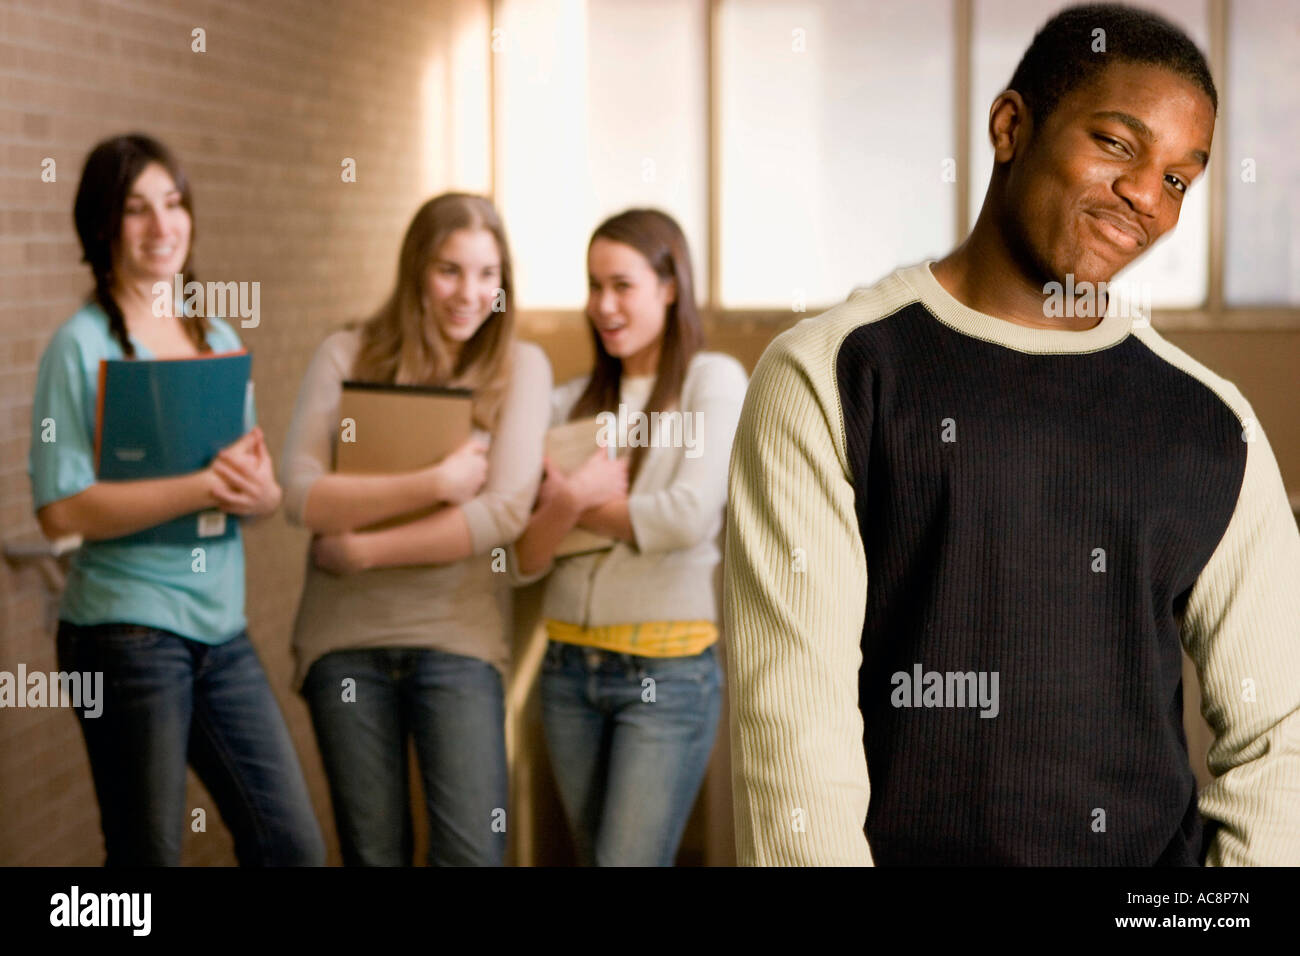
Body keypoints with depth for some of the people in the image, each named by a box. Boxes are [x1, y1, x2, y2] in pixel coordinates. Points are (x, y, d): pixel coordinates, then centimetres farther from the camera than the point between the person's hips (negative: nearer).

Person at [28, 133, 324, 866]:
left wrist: (260, 492, -9)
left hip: (224, 632, 6)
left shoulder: (220, 338, 11)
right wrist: (203, 487, -22)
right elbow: (61, 509, -17)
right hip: (128, 632, -6)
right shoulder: (83, 345, -7)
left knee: (296, 846, 7)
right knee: (151, 854, 2)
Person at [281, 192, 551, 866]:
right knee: (373, 854, 10)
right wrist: (432, 483, -17)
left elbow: (504, 513, -11)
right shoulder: (346, 355, 2)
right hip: (345, 638, 1)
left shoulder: (519, 367, 0)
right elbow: (301, 496, -10)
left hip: (457, 639, -1)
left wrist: (363, 549, -10)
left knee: (472, 852, -6)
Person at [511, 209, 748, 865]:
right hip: (569, 664, 5)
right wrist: (570, 501, -15)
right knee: (594, 855, 13)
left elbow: (689, 516, -16)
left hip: (668, 668, -5)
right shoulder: (571, 403, 11)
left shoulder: (712, 380, -1)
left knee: (629, 859, -10)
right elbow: (524, 561, 6)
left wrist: (571, 503, -3)